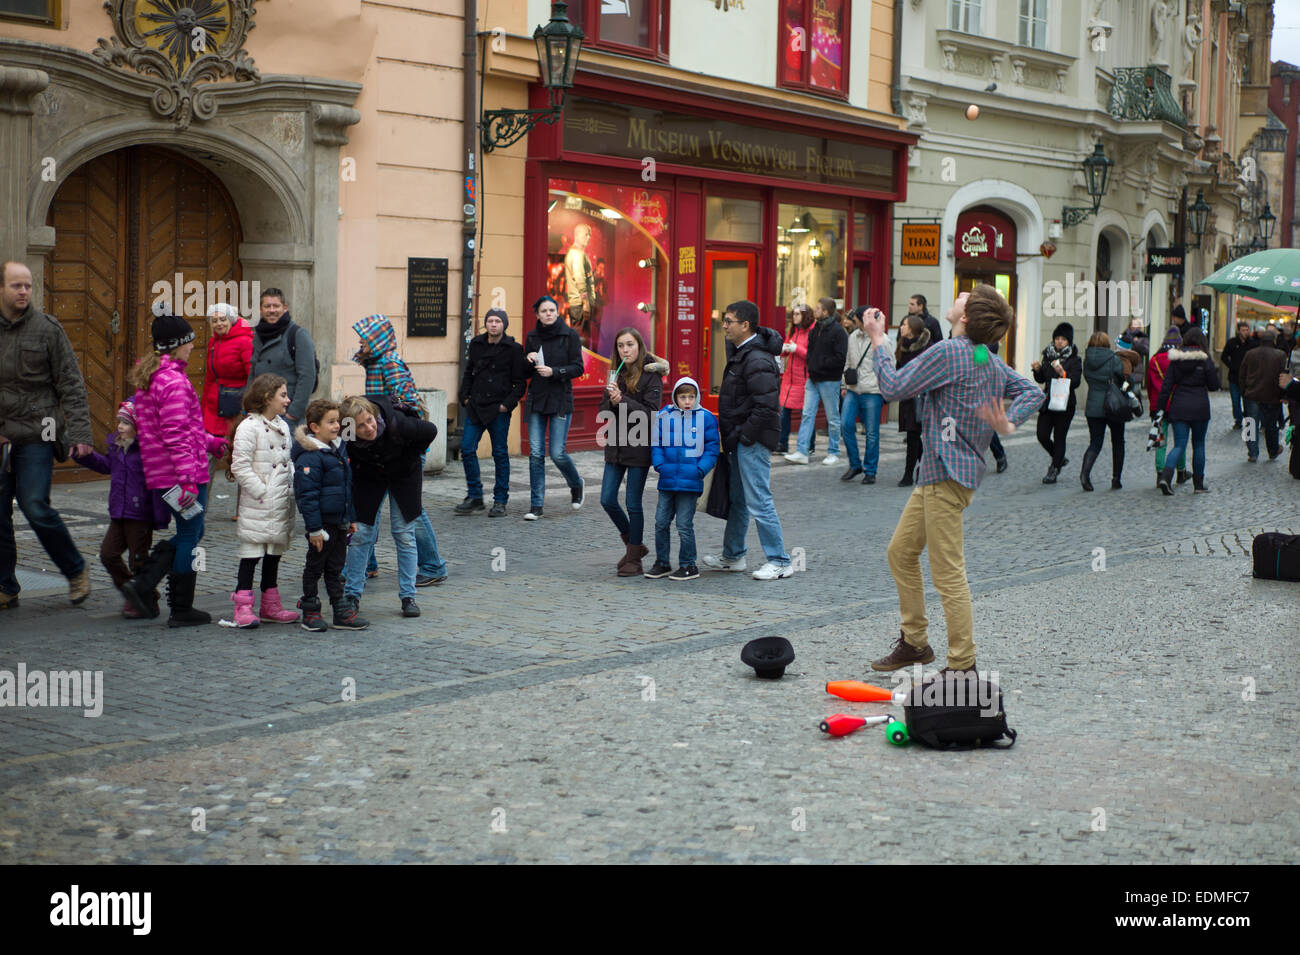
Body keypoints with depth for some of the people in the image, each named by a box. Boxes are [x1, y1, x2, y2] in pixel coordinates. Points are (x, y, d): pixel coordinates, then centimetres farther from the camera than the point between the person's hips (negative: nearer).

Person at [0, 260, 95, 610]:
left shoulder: (48, 328, -1)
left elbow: (71, 384, -2)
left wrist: (80, 432, -10)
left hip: (35, 436, -3)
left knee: (36, 508, -11)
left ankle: (76, 571, 10)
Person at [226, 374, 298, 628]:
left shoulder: (282, 427, 14)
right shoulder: (249, 428, -12)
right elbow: (240, 467, -16)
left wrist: (291, 489, 8)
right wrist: (261, 492, -18)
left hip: (282, 505, 8)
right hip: (258, 507, -8)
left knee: (274, 554, 13)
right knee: (251, 553, -4)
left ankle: (270, 606, 22)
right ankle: (243, 607, 1)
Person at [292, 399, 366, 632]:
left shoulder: (338, 449, 10)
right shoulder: (309, 457, -18)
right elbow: (307, 495, -20)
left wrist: (351, 518, 19)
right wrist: (314, 529, -21)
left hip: (339, 522, 8)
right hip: (322, 522, -8)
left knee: (335, 568, 14)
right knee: (315, 567, 5)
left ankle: (342, 612, 19)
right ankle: (310, 612, 15)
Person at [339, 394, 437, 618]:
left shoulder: (397, 424, -37)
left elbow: (431, 431, -17)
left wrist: (409, 459, -9)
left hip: (403, 476, -1)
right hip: (368, 478, 1)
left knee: (404, 534, -2)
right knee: (361, 533, -3)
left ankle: (408, 596, 6)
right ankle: (352, 595, 7)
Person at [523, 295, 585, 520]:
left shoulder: (569, 335, -2)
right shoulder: (532, 337, 9)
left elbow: (578, 368, -5)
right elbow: (525, 373, 14)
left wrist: (554, 371, -18)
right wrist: (528, 360, -8)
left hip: (561, 400, -3)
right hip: (536, 400, 3)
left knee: (557, 453, -6)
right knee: (536, 453, -2)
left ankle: (576, 485, 25)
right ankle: (536, 505, 4)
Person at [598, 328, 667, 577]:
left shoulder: (651, 376, -8)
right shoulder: (616, 374, 10)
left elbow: (650, 413, -15)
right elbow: (603, 410, 9)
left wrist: (622, 401, -22)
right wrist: (612, 401, -12)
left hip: (639, 446, -6)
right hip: (616, 446, 6)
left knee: (633, 503, -2)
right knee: (607, 500, 5)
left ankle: (634, 559, 9)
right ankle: (633, 545, 25)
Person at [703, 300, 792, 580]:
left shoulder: (757, 360, -20)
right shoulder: (739, 351, 12)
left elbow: (766, 407, -26)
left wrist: (742, 436, -18)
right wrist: (731, 435, 13)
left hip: (752, 441, -10)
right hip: (740, 440, 10)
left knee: (759, 501, -7)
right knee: (737, 499, 18)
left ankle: (779, 562, -1)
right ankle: (733, 556, 29)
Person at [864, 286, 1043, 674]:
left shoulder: (948, 352, -15)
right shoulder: (992, 361, 13)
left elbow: (893, 388, -13)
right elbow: (1032, 392, 14)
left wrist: (878, 340, 0)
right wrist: (1008, 423, -3)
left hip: (948, 474, -10)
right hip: (936, 472, 10)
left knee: (948, 572, -6)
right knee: (901, 552, 18)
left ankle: (963, 665, -2)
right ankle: (914, 641, 27)